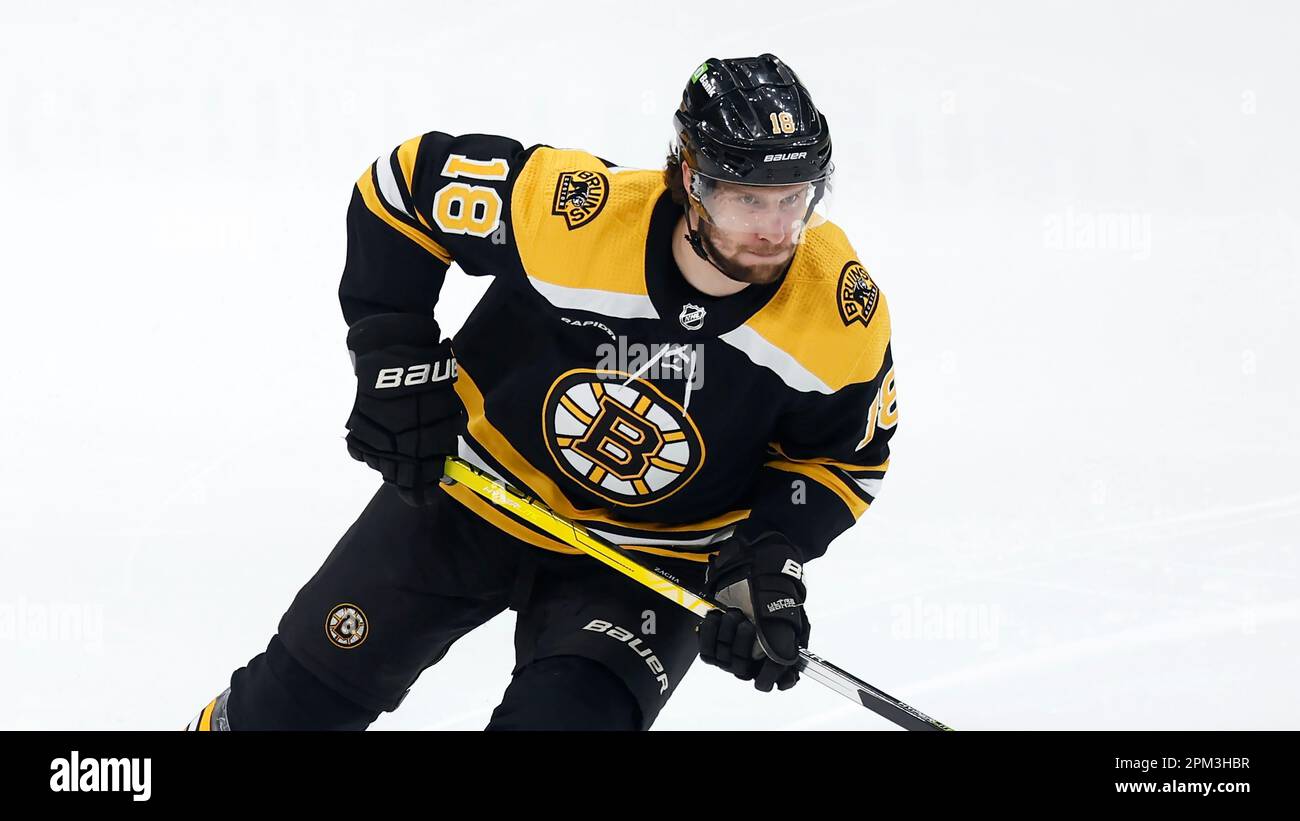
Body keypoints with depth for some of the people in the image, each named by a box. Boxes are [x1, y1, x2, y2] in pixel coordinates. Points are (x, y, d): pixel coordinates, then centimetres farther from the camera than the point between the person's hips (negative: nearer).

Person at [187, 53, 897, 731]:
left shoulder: (842, 315, -24)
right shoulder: (573, 210, -29)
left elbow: (844, 456, -5)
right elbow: (407, 180, -13)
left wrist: (770, 559, -20)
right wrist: (396, 359, -14)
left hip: (647, 559, 0)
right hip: (478, 496, 0)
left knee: (568, 717, -23)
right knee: (308, 687, 11)